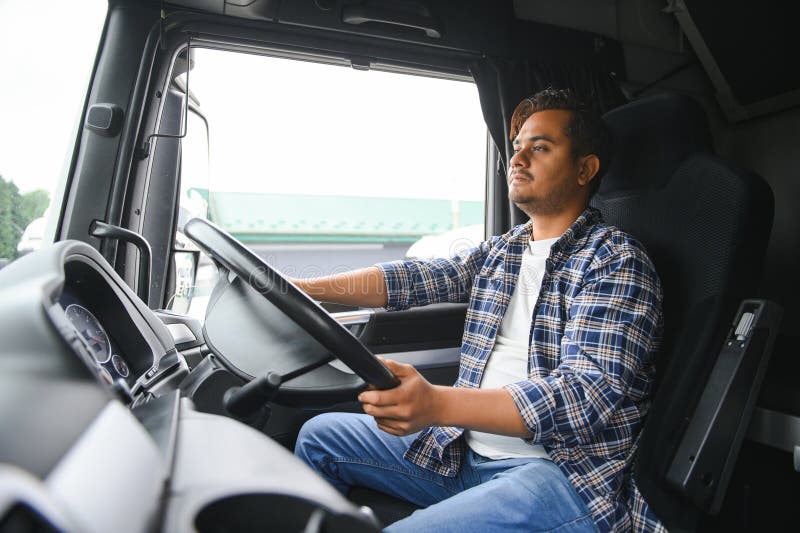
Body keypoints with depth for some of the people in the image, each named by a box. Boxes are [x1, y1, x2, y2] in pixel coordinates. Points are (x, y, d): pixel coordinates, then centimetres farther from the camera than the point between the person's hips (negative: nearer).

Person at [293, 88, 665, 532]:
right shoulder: (499, 251, 13)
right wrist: (303, 289, -12)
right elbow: (417, 277, 0)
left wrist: (437, 404, -37)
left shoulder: (616, 262, -10)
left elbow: (587, 392, -22)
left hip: (562, 471, -7)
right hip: (462, 449, 7)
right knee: (319, 436, 8)